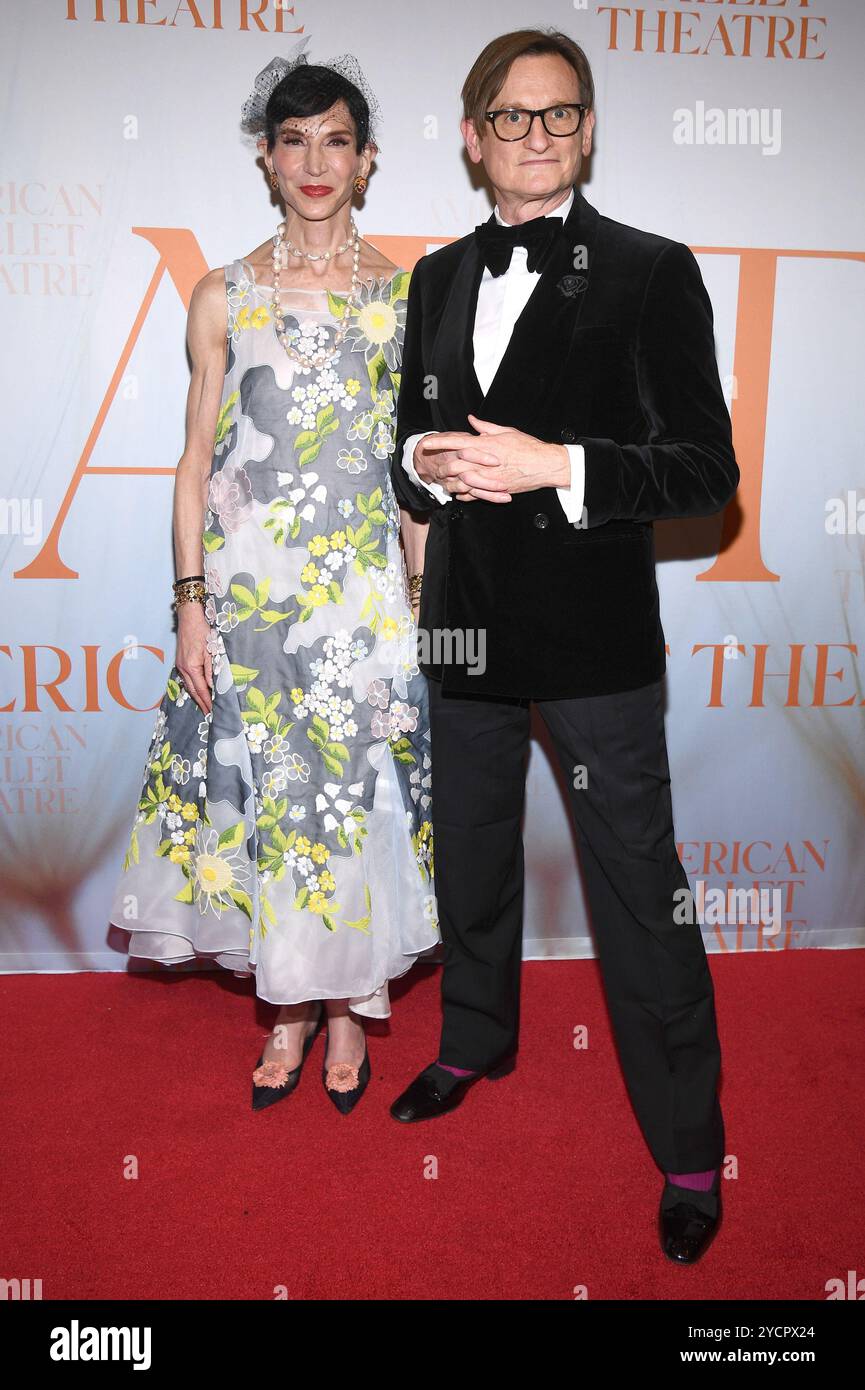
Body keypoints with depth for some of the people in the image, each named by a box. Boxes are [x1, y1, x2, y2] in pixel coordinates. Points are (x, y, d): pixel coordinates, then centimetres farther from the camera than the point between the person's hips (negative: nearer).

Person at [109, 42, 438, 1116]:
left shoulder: (406, 294, 6)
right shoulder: (224, 297, 6)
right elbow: (197, 459, 4)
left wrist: (424, 598, 1)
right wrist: (191, 602, -3)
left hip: (364, 590, 0)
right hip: (247, 585, 1)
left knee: (355, 783, 4)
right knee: (258, 779, 6)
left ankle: (349, 1005, 26)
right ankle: (287, 1012, 26)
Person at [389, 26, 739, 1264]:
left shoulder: (651, 273, -6)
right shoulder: (439, 279, 11)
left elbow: (707, 469, -11)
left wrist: (553, 463, -22)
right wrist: (429, 464, -7)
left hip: (596, 637, -5)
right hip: (467, 621, 6)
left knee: (639, 897, 1)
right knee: (470, 861, 21)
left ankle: (689, 1148, 20)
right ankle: (477, 1044, 46)